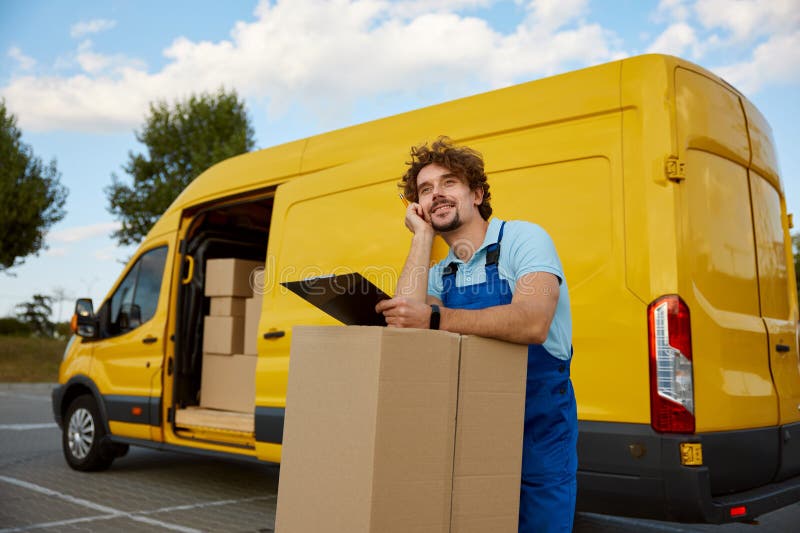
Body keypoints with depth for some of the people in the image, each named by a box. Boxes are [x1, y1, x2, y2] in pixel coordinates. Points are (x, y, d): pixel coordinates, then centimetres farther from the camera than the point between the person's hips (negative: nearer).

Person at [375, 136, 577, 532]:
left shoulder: (522, 239, -9)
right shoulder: (438, 275, 9)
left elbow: (533, 323, -27)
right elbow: (401, 325, -11)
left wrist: (434, 319, -37)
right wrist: (422, 236, -4)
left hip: (539, 428, -5)